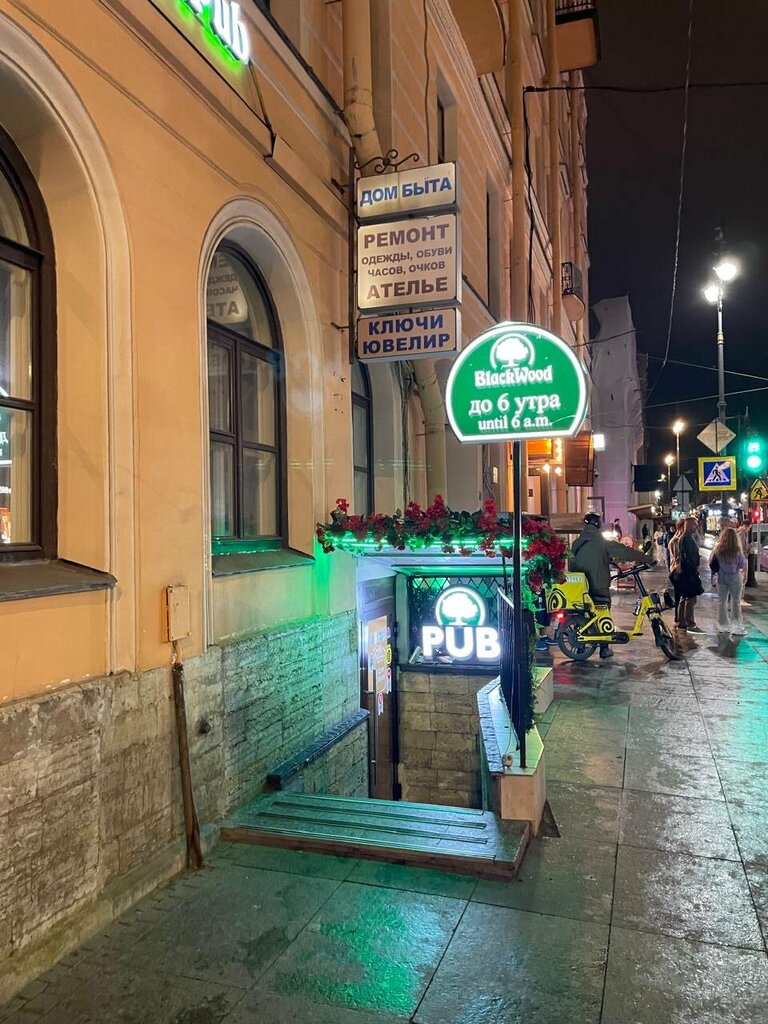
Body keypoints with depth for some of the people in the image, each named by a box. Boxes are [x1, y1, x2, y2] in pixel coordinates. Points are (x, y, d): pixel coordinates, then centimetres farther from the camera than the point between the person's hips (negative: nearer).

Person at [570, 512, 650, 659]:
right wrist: (643, 558, -2)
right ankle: (604, 649, 11)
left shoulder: (577, 543, 4)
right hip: (599, 586, -4)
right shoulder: (603, 542, -10)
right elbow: (624, 551, -11)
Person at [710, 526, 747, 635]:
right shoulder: (737, 550, -15)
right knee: (736, 602, 6)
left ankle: (723, 626, 19)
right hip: (735, 577, -2)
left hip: (721, 577, 2)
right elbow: (742, 565, -6)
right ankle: (736, 627, 6)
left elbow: (711, 562, 0)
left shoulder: (717, 548, -9)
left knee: (721, 601, 12)